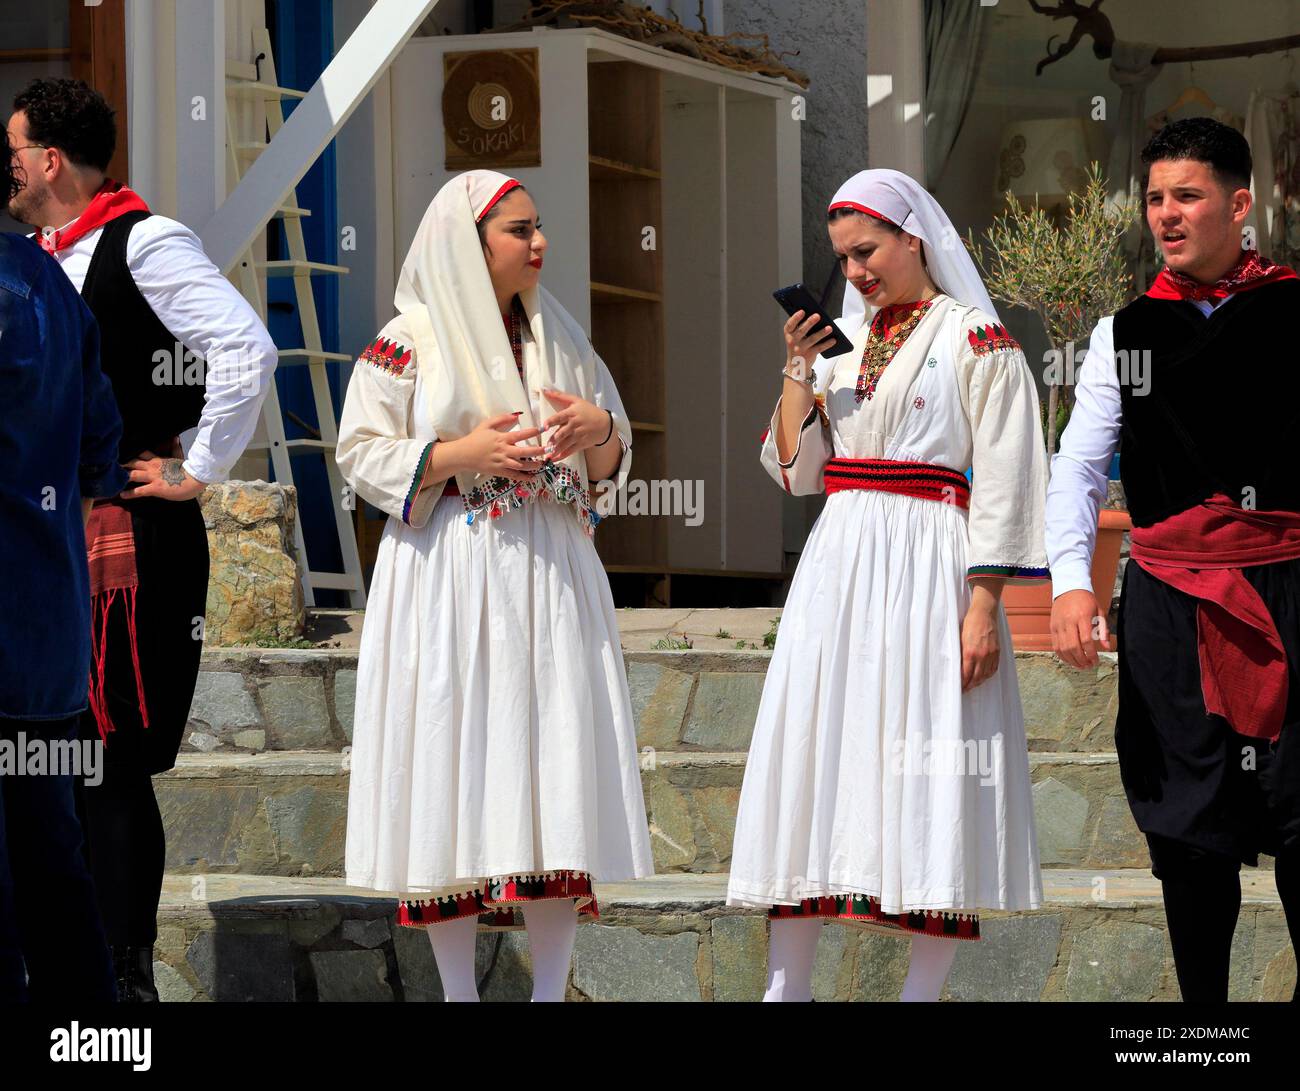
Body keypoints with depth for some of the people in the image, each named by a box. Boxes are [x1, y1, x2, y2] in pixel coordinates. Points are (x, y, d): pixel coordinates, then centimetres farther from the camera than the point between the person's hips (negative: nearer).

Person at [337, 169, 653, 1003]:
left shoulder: (561, 340, 14)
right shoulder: (410, 341, 0)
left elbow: (613, 466, 17)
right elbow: (361, 452, -4)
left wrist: (600, 429, -6)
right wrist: (460, 453, -16)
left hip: (552, 580, 4)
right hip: (449, 578, -4)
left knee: (556, 760, -2)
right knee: (456, 753, -5)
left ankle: (551, 987, 1)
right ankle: (458, 988, 1)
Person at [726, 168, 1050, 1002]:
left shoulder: (976, 338, -2)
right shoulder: (846, 341, 16)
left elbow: (1002, 482, -8)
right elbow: (794, 469, 14)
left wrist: (984, 605, -15)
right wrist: (799, 369, 2)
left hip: (928, 575, -6)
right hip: (839, 569, 6)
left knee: (930, 767, -5)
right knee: (813, 754, 3)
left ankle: (923, 991, -2)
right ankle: (788, 983, 7)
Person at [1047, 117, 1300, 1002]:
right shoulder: (1126, 334, 9)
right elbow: (1078, 467, 7)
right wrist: (1071, 582, -7)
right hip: (1170, 598, 3)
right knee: (1190, 827, 6)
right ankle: (1203, 1005, 15)